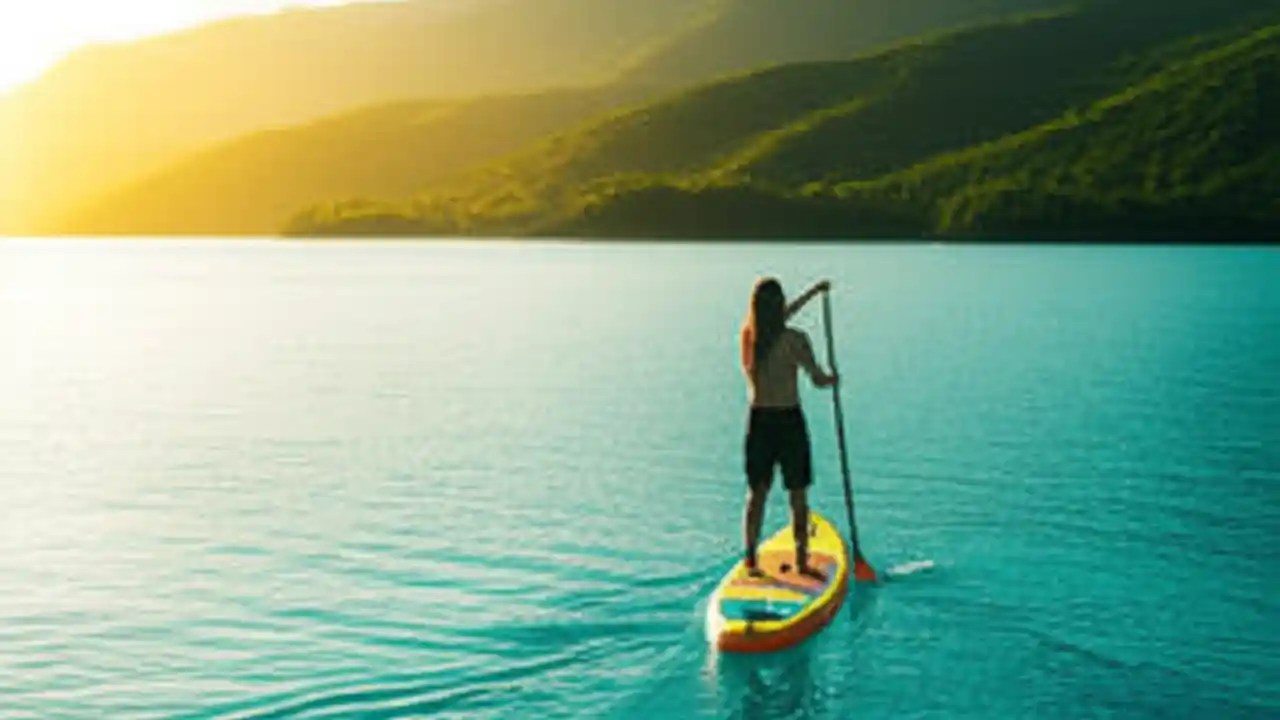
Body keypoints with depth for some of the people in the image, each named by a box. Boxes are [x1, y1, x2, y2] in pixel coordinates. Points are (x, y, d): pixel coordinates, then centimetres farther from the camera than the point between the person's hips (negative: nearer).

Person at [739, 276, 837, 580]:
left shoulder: (748, 334, 2)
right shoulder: (794, 340, -15)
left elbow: (780, 317, 21)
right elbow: (818, 380, -9)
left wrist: (813, 292, 32)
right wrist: (831, 379, 16)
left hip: (758, 420, 5)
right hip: (789, 421, -5)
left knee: (756, 493, 12)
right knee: (798, 496, 6)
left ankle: (751, 560, 12)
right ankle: (801, 562, 12)